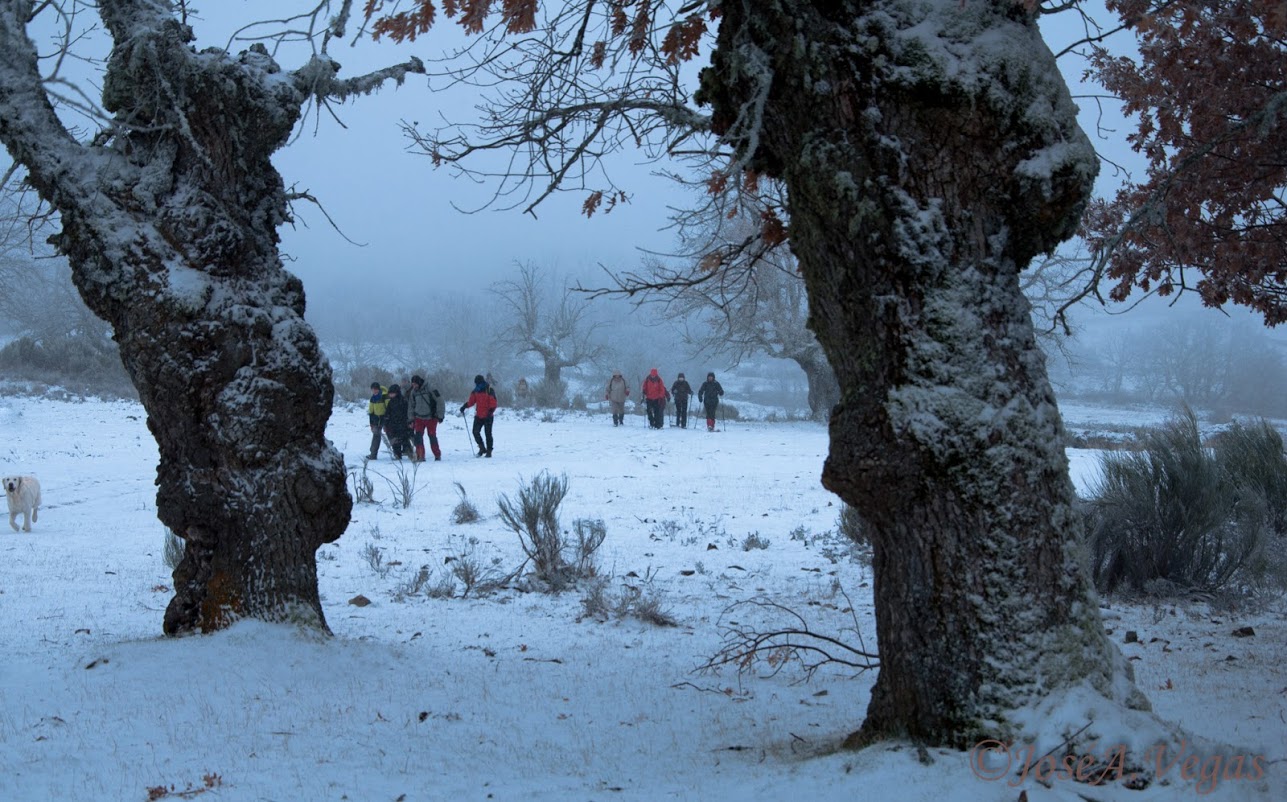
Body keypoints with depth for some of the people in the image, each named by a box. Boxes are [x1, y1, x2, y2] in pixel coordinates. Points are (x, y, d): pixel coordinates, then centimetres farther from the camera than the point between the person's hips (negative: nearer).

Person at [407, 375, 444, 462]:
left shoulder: (429, 390, -12)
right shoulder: (413, 392, 4)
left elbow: (439, 401, -8)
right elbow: (411, 406, 15)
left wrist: (440, 415, -9)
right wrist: (411, 419, 12)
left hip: (431, 418, -4)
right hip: (419, 418, 4)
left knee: (432, 436, 1)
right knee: (418, 436, -8)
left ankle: (437, 455, 15)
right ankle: (420, 456, -4)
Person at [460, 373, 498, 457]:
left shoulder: (489, 391, -10)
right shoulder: (475, 391, 6)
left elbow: (493, 404, -12)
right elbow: (471, 402, 12)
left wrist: (490, 412, -25)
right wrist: (464, 406, -4)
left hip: (488, 416, -5)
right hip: (478, 416, 5)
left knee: (488, 434, -1)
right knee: (475, 432, -2)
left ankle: (489, 451, 7)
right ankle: (482, 448, 12)